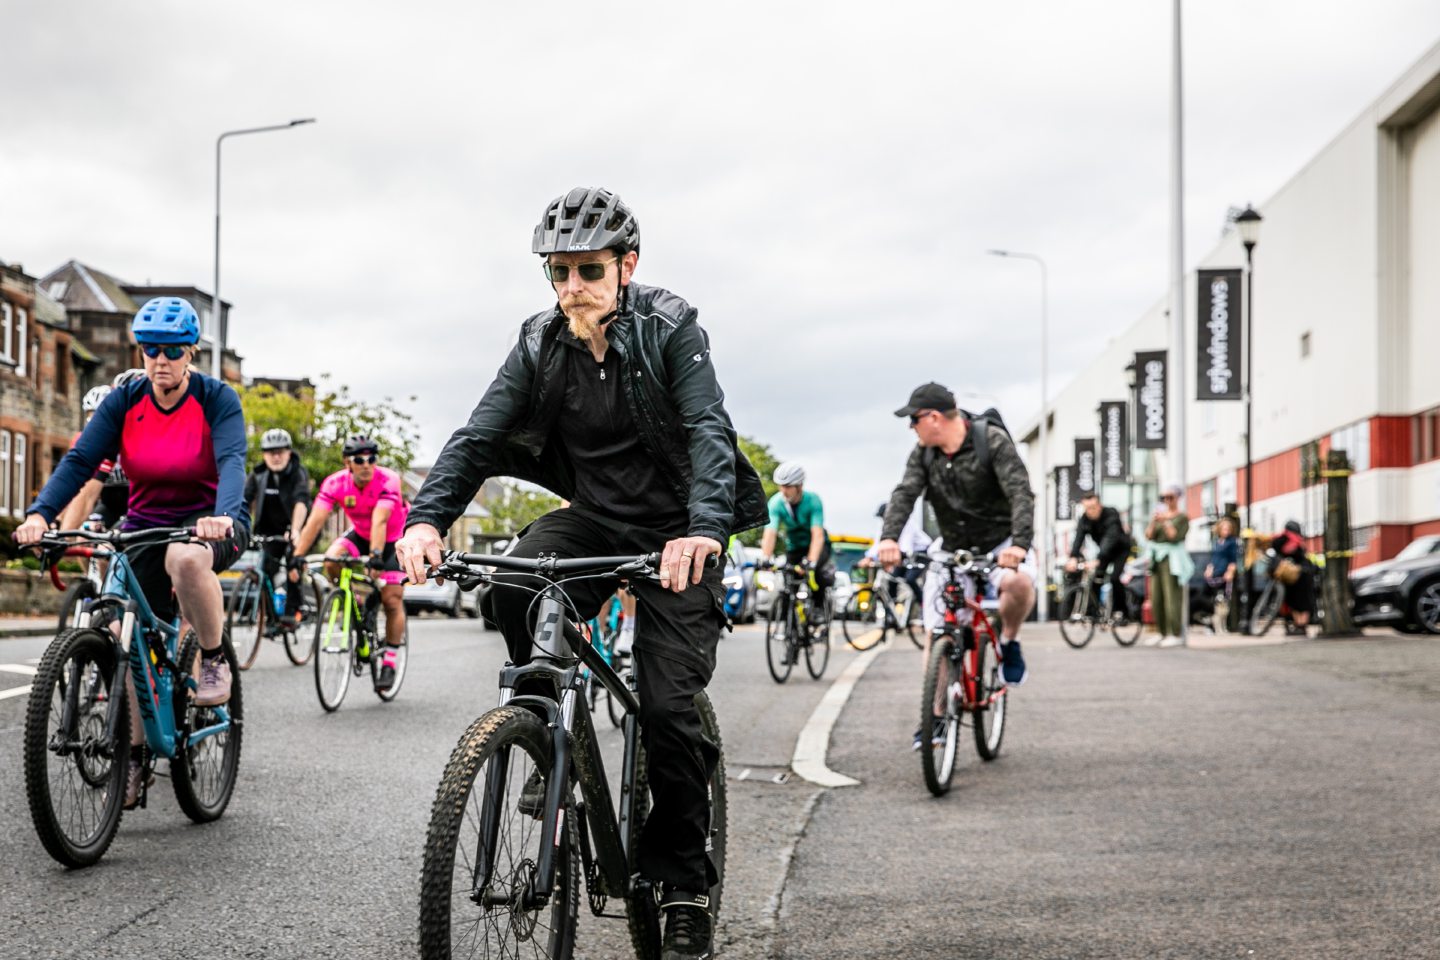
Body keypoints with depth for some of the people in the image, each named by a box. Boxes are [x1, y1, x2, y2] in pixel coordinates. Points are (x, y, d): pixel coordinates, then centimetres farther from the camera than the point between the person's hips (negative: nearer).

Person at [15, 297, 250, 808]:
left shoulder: (217, 400, -12)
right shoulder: (124, 401, -4)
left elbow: (232, 462, -27)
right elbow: (79, 460, -14)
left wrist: (223, 516, -48)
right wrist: (40, 514, -30)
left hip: (211, 525, -4)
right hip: (145, 525, 4)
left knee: (186, 558, -39)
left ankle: (214, 660, -16)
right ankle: (134, 756, 11)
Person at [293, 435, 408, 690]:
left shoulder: (388, 481, -32)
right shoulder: (335, 483, -24)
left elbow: (379, 521, -44)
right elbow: (315, 521, -32)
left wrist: (375, 556, -57)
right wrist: (297, 556, -42)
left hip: (394, 538, -3)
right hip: (360, 535, 3)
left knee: (392, 601, -9)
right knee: (331, 561, -26)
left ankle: (389, 663, 4)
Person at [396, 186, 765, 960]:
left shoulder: (671, 329, -15)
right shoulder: (541, 345, -4)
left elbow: (710, 431, -28)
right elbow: (479, 435, -13)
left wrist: (704, 529, -47)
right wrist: (427, 517, -32)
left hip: (673, 532, -3)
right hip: (593, 518, 4)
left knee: (667, 708, -12)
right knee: (514, 584, -29)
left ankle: (685, 886, 4)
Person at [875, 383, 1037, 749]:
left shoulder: (993, 441, -18)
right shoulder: (923, 453, -4)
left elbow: (1021, 492, -28)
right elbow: (905, 493, -18)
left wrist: (1019, 543, -45)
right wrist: (888, 537, -38)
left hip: (999, 543, -4)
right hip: (951, 549, 4)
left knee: (1018, 582, -37)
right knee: (935, 635, -1)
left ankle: (1008, 640, -7)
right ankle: (935, 717, 11)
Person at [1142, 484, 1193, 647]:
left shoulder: (1182, 517, 0)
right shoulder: (1160, 513, 17)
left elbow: (1175, 536, -13)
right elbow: (1148, 535, 6)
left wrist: (1165, 521, -15)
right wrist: (1154, 521, -9)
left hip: (1172, 560, -7)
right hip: (1156, 559, 7)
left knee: (1172, 598, -11)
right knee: (1156, 599, 5)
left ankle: (1176, 635, -10)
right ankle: (1160, 632, 13)